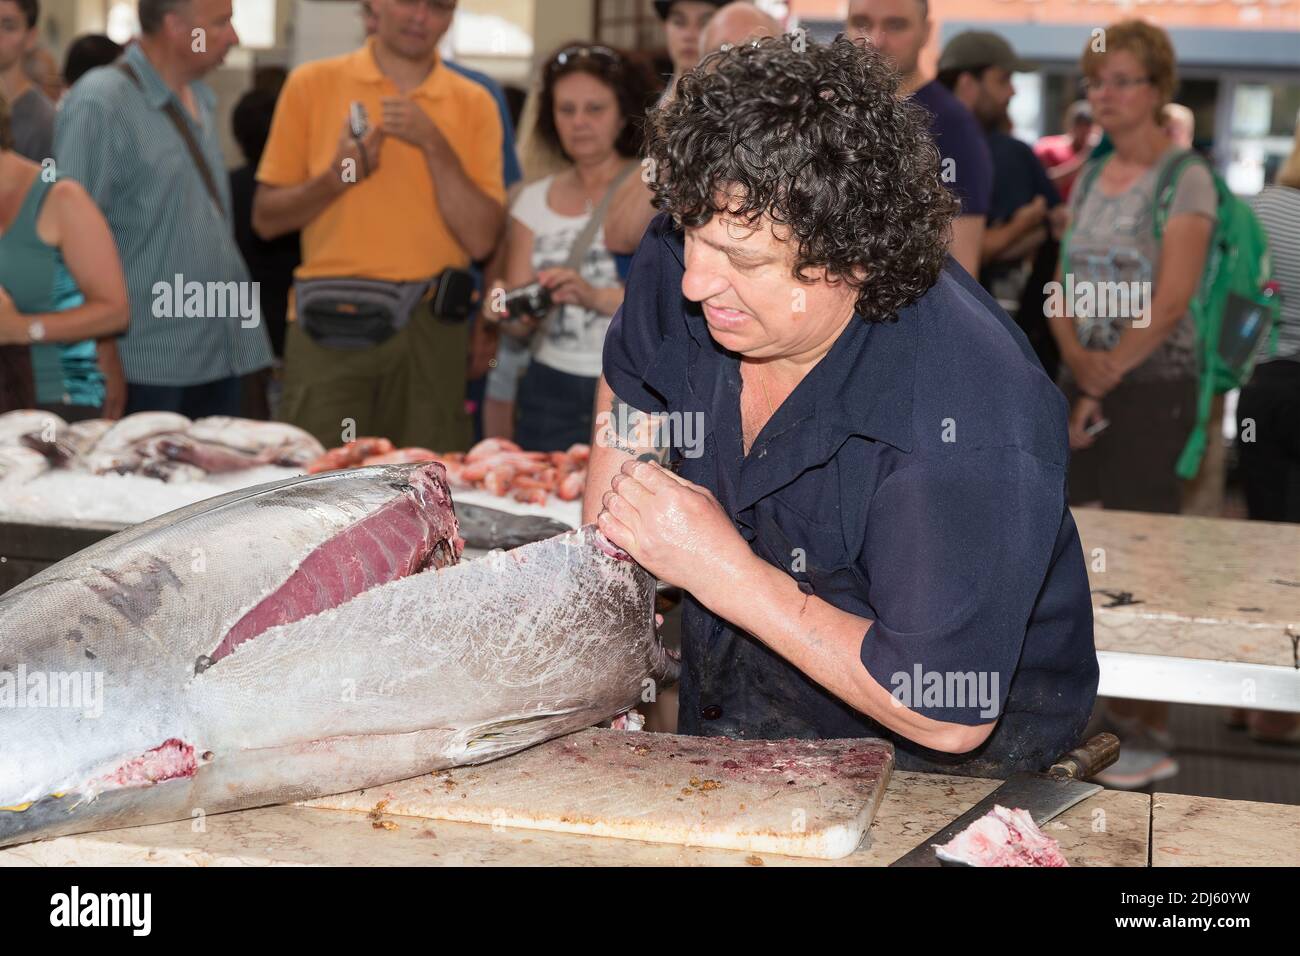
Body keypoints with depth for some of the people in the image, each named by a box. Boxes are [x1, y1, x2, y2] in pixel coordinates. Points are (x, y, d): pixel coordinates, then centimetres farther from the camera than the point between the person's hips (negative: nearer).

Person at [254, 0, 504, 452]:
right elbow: (265, 219, 5)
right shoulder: (313, 83, 5)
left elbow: (480, 239, -3)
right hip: (329, 326, -1)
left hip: (430, 328, 1)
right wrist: (334, 179, -12)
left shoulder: (474, 104, 6)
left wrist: (435, 145, -11)